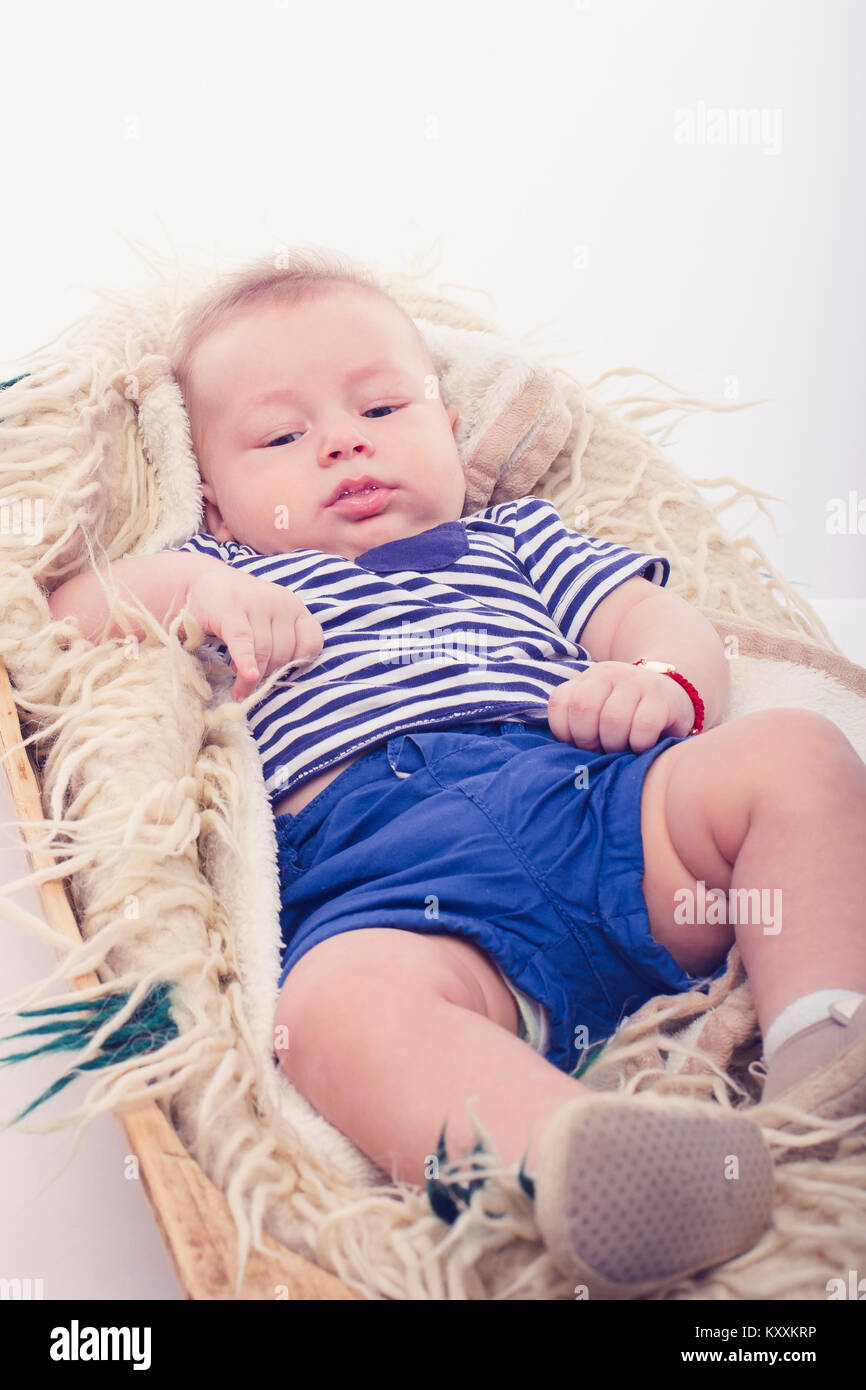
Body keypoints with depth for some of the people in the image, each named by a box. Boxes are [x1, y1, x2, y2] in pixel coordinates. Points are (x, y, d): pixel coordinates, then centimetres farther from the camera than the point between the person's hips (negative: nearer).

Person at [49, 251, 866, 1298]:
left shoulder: (514, 540, 36)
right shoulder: (229, 579, 34)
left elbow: (660, 618, 26)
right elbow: (60, 619, 26)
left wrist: (665, 682, 0)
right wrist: (181, 583, 6)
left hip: (594, 791, 4)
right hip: (376, 868, -3)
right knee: (340, 999, -38)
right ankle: (579, 1164, -62)